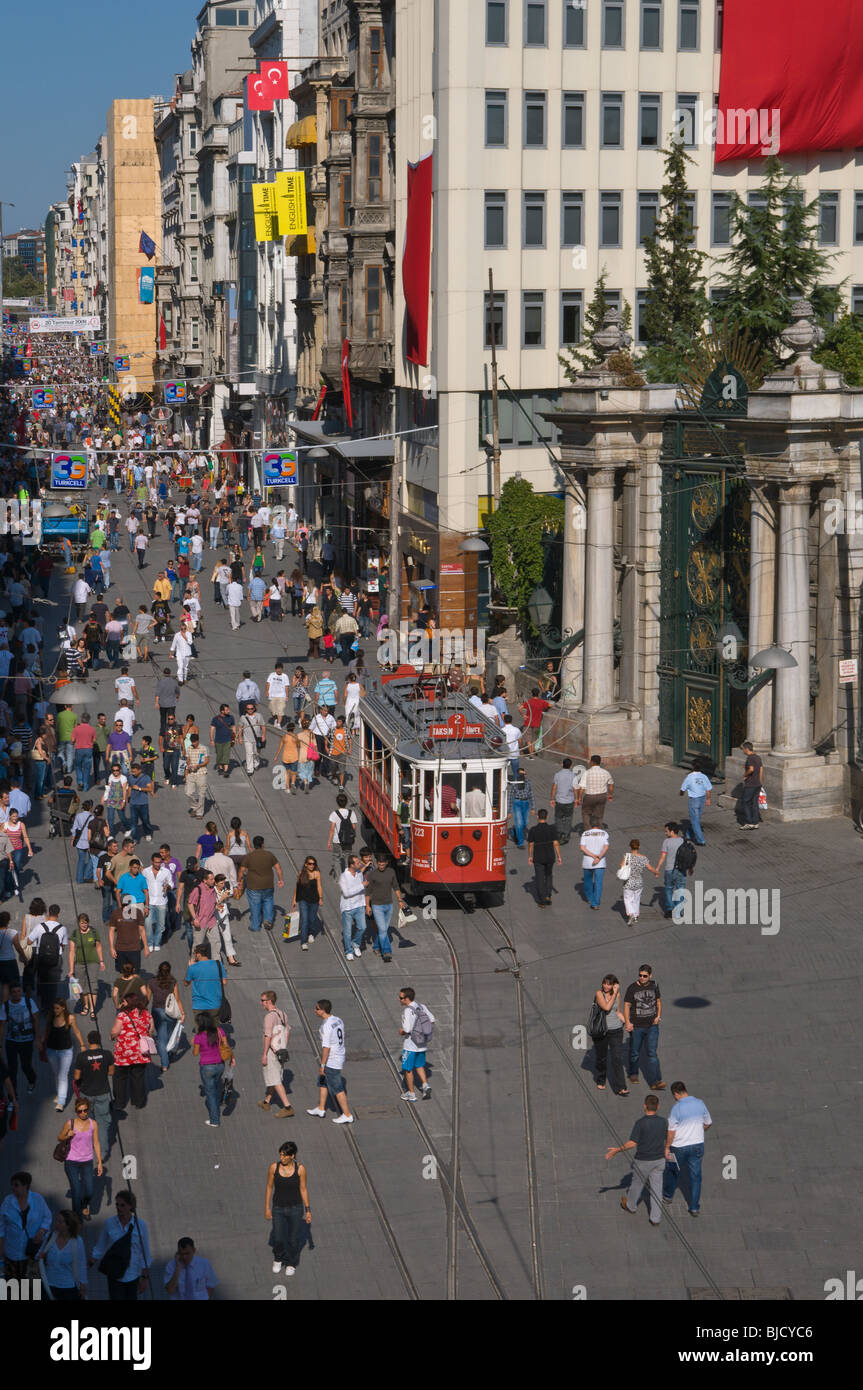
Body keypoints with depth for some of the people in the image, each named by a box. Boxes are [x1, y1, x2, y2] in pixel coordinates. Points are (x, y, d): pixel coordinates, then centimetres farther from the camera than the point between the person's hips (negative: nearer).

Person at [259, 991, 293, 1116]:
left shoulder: (270, 1016, -19)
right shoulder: (282, 1014, 8)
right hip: (281, 1051, 9)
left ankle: (287, 1107, -13)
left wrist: (264, 1055, -18)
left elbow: (268, 1036, -22)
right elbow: (287, 1032, 17)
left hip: (271, 1052, -9)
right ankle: (267, 1102, 38)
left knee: (275, 1081, -7)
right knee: (272, 1077, 23)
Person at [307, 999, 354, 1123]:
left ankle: (347, 1115, 6)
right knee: (323, 1083, 23)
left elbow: (326, 1047, -24)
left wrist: (322, 1065, -18)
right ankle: (321, 1109, 35)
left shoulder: (326, 1026, -23)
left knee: (337, 1089, 0)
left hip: (331, 1061, -10)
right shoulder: (338, 1020, 4)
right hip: (340, 1056, 10)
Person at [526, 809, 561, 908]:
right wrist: (559, 857, -1)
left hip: (538, 858, -1)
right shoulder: (552, 829, -10)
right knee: (549, 876, 24)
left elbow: (530, 845, -6)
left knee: (540, 879, 8)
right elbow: (556, 844, -9)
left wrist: (530, 857, 7)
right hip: (550, 857, 1)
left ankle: (542, 901, 9)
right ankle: (548, 895, 11)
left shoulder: (532, 830, -12)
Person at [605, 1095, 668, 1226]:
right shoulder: (663, 1122, -7)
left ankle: (630, 1205, 44)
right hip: (659, 1160, 3)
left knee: (638, 1183, 20)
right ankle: (655, 1218, 12)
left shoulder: (640, 1123, -21)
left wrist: (617, 1150, -10)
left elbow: (632, 1143, -22)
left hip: (643, 1161, -3)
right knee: (656, 1189, 10)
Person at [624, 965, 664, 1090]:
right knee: (635, 1053, 13)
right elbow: (626, 1005, -6)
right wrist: (627, 1022, -15)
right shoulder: (632, 988, -9)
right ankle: (633, 1073, 39)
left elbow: (658, 1001, 16)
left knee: (652, 1053, -6)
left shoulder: (654, 986, 2)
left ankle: (655, 1082, -11)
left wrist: (658, 1016, 2)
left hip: (652, 1025, 1)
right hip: (636, 1027, -1)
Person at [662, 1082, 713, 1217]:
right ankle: (694, 1207, 16)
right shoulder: (700, 1103, -5)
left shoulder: (677, 1108, -21)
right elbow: (708, 1123, 8)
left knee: (673, 1171, 21)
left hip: (679, 1147, -4)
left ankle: (668, 1195, 43)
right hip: (698, 1144, 4)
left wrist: (667, 1147, -7)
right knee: (695, 1176, 12)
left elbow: (671, 1131, -18)